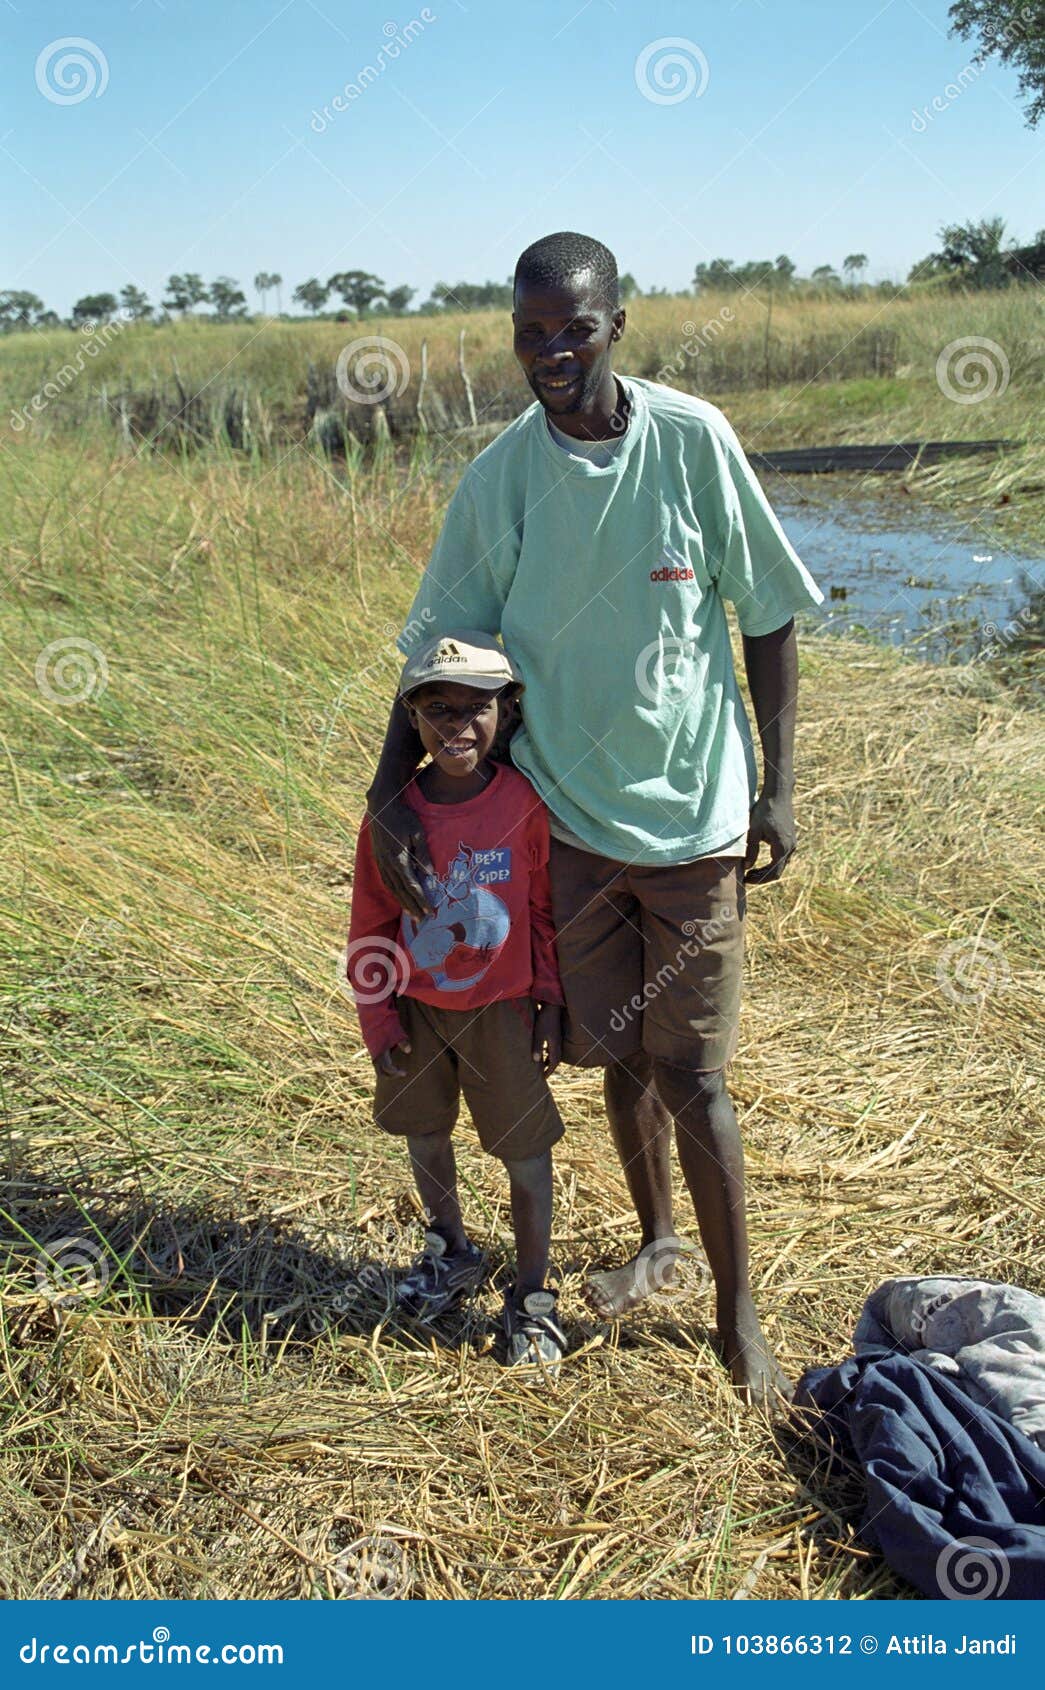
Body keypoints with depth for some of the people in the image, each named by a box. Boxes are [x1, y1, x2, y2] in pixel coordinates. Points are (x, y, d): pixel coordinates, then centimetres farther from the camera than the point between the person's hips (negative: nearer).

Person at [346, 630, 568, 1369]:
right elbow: (371, 926, -2)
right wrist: (379, 1021, -1)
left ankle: (533, 1296, 21)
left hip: (501, 1008, -2)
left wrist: (550, 1005, -2)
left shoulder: (525, 805, -15)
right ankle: (452, 1251, 45)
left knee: (526, 1149, 3)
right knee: (425, 1134, 19)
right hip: (417, 1009, 3)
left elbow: (546, 911, -5)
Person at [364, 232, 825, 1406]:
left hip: (691, 813, -3)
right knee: (617, 1055, 16)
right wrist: (389, 792, -12)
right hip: (568, 814, 3)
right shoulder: (499, 479, -6)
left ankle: (738, 1310, 20)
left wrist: (776, 788, -6)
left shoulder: (693, 441, -12)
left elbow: (768, 617, -4)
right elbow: (440, 648, 0)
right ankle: (657, 1238, 41)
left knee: (691, 1074, 1)